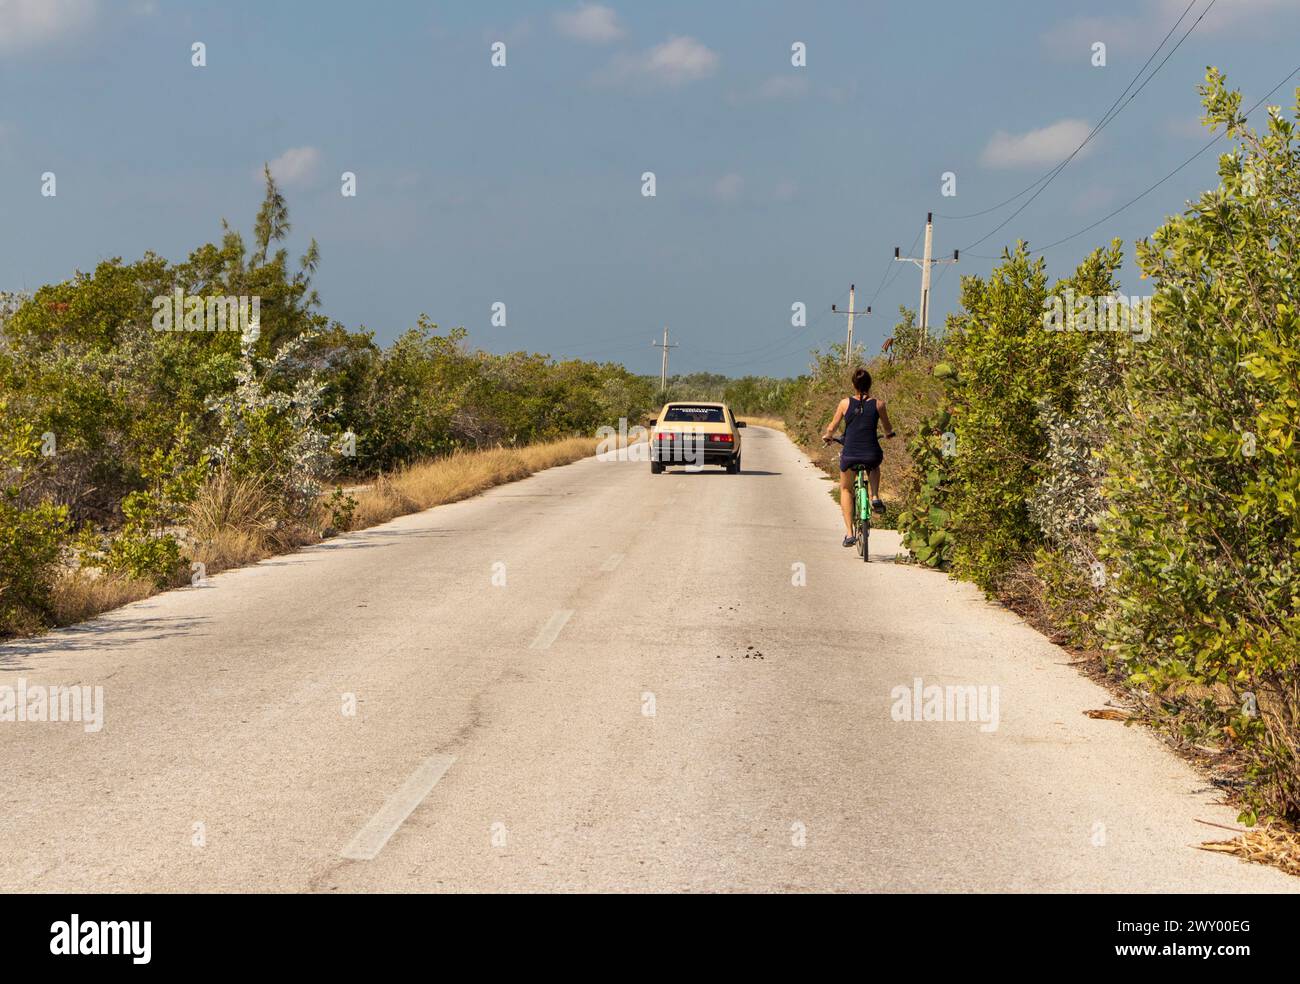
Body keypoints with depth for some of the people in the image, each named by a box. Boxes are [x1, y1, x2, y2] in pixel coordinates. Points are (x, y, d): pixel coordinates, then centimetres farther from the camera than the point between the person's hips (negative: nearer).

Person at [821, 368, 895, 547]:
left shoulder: (845, 403, -1)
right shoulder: (878, 404, 0)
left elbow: (832, 427, 8)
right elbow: (888, 430, 15)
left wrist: (827, 437, 31)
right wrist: (889, 434, 39)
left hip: (849, 455, -1)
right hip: (871, 455, 1)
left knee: (845, 489, 24)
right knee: (874, 466, 39)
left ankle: (849, 533, 14)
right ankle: (875, 497, 15)